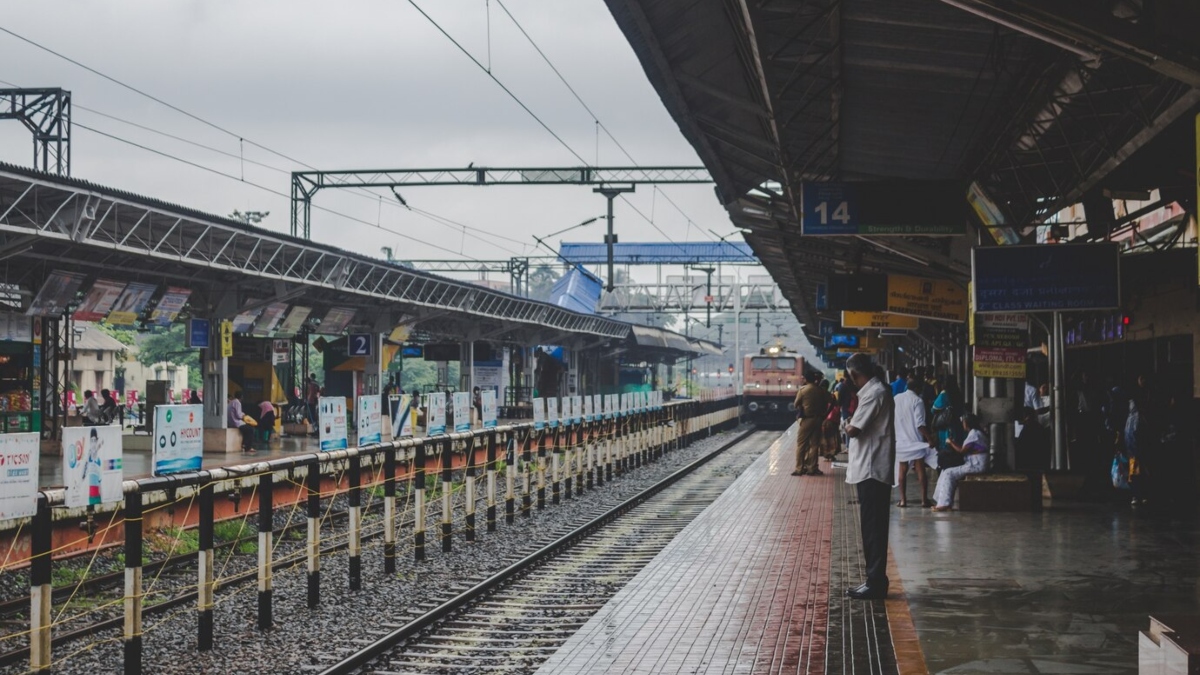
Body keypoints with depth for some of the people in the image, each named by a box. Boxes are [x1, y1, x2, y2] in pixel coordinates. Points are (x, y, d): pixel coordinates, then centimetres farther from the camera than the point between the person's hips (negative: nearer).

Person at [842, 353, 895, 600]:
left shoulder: (874, 393, -16)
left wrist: (848, 424, 1)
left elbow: (853, 430, -19)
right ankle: (875, 580, 17)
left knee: (873, 528, -6)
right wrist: (853, 424, 0)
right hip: (869, 469, 10)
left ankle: (876, 582, -3)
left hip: (872, 470, -10)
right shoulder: (875, 391, 16)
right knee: (872, 528, 12)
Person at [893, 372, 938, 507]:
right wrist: (930, 439, -13)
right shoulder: (917, 400, -12)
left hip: (900, 441, 5)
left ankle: (903, 499, 9)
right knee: (921, 470, 2)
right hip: (915, 440, -5)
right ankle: (924, 499, 2)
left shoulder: (896, 399, 3)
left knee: (902, 470, 10)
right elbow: (920, 424, -17)